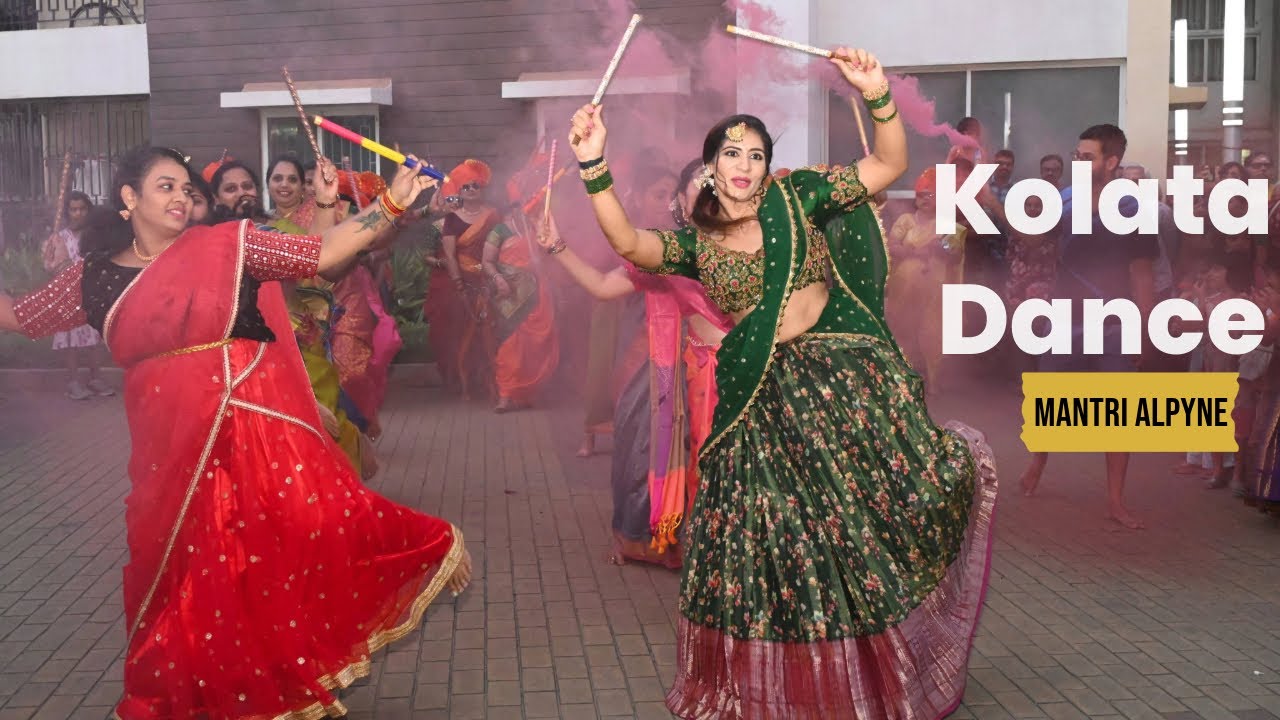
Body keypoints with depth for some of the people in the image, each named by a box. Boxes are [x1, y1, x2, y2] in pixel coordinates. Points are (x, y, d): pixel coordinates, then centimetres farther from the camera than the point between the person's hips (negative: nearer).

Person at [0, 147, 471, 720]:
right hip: (171, 446, 3)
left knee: (314, 524, -18)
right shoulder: (94, 277, 8)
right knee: (185, 574, 10)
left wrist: (391, 204, -10)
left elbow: (320, 254, -3)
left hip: (256, 424, -2)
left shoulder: (228, 244, 0)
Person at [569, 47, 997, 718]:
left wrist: (877, 96, -17)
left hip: (844, 379, -1)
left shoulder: (797, 196, 3)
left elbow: (889, 165, -1)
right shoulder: (696, 244, 6)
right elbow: (628, 243, -11)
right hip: (766, 400, 1)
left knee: (869, 518, -10)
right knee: (774, 542, 7)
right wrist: (594, 166, -22)